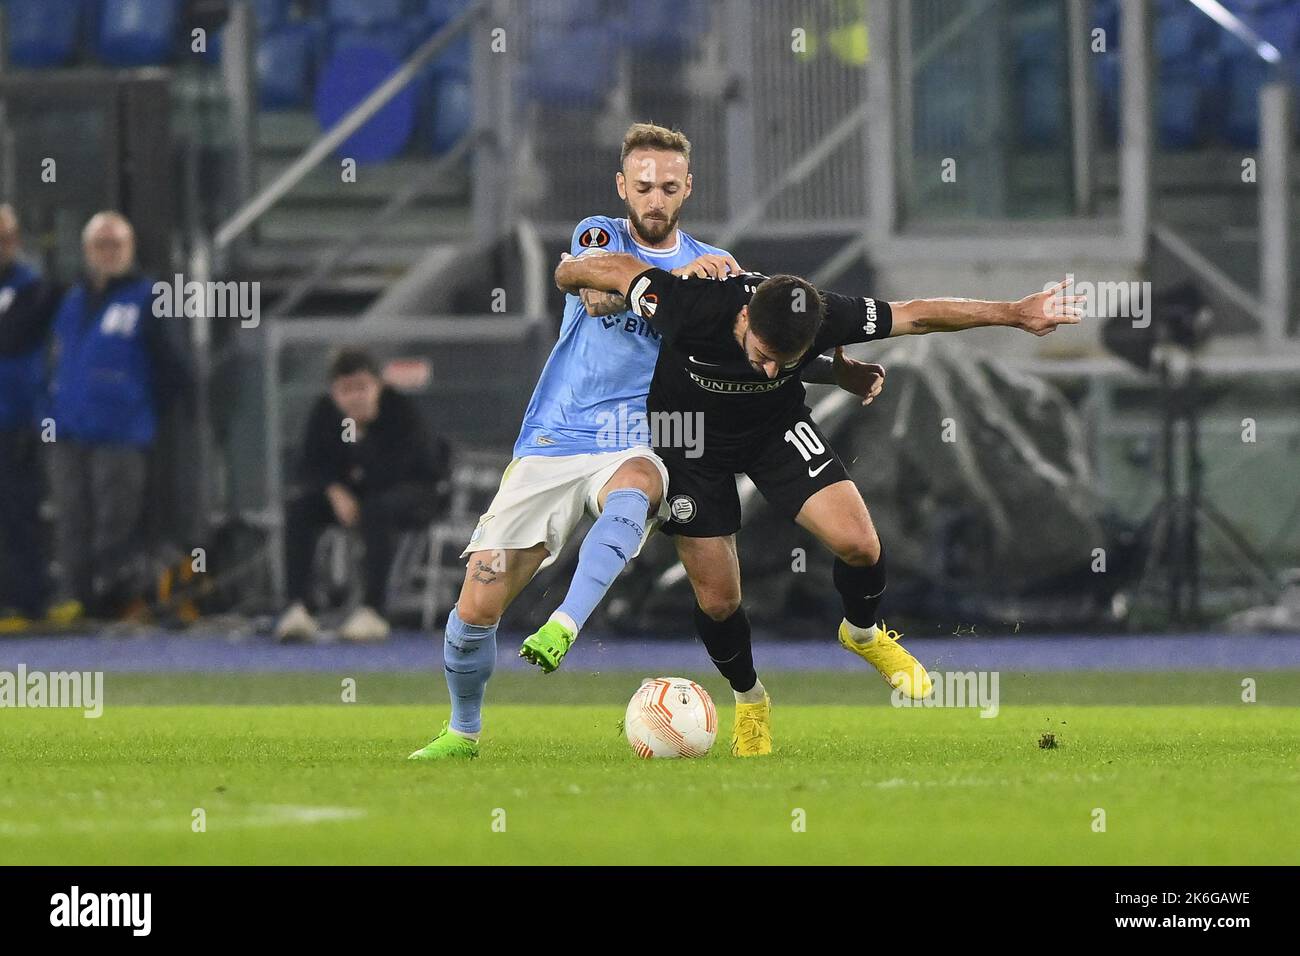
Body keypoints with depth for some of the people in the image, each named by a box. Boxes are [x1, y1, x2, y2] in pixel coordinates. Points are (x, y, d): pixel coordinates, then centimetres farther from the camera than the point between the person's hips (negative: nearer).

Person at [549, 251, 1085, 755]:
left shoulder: (825, 320, -32)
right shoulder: (693, 309, -39)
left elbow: (918, 315, -18)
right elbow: (618, 268, -21)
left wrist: (1016, 313, -13)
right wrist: (572, 275, 0)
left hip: (777, 426, 1)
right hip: (690, 440, -1)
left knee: (858, 545, -17)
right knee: (717, 600, -1)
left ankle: (863, 633, 17)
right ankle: (749, 701, 30)